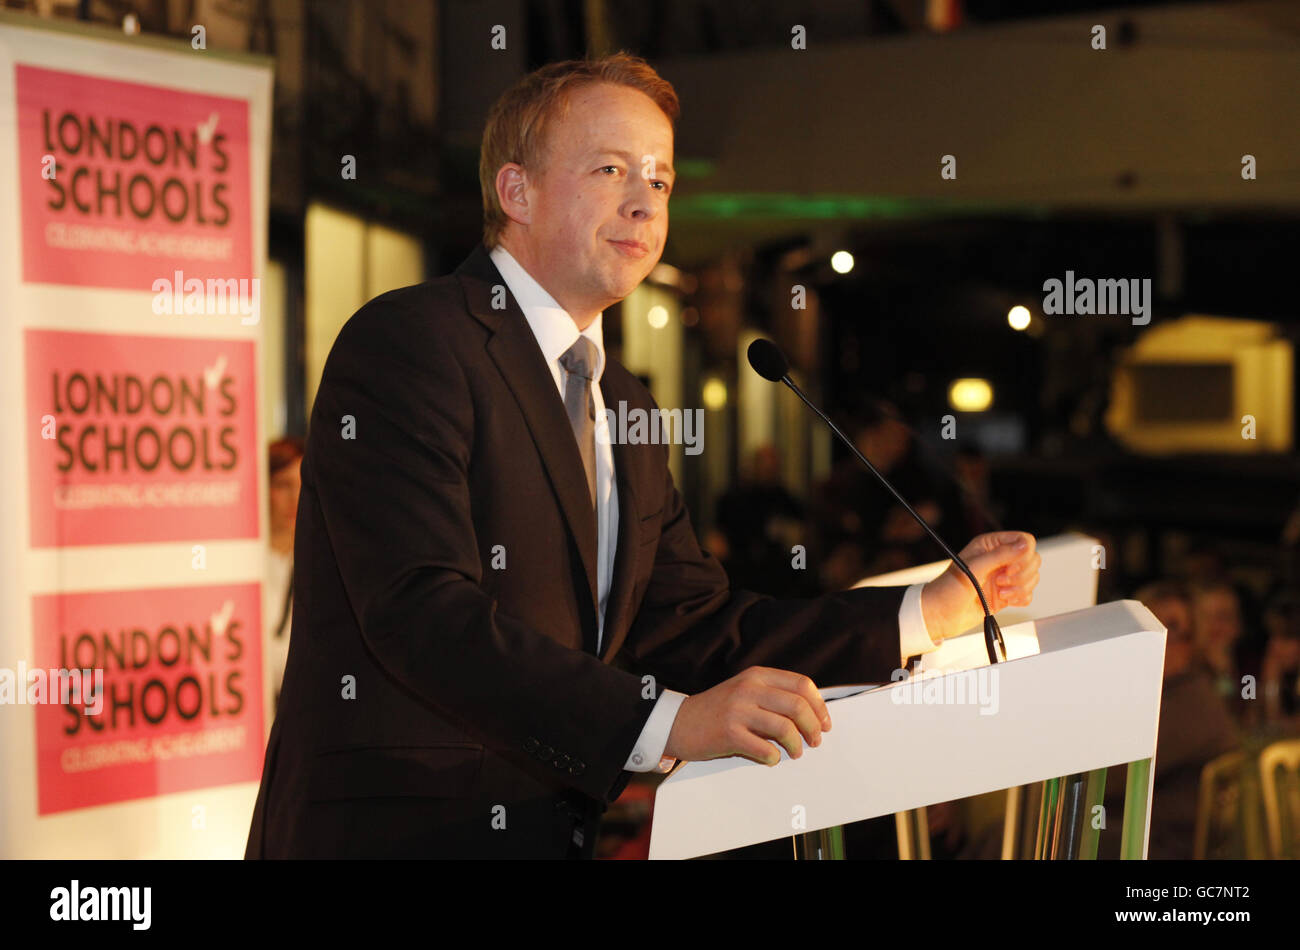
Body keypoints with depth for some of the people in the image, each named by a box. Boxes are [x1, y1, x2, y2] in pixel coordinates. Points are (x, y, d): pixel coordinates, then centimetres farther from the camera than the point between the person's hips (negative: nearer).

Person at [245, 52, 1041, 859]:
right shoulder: (403, 345, -10)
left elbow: (693, 630, 13)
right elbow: (423, 615, -21)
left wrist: (929, 614, 5)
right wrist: (669, 722, -28)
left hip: (553, 828, 7)